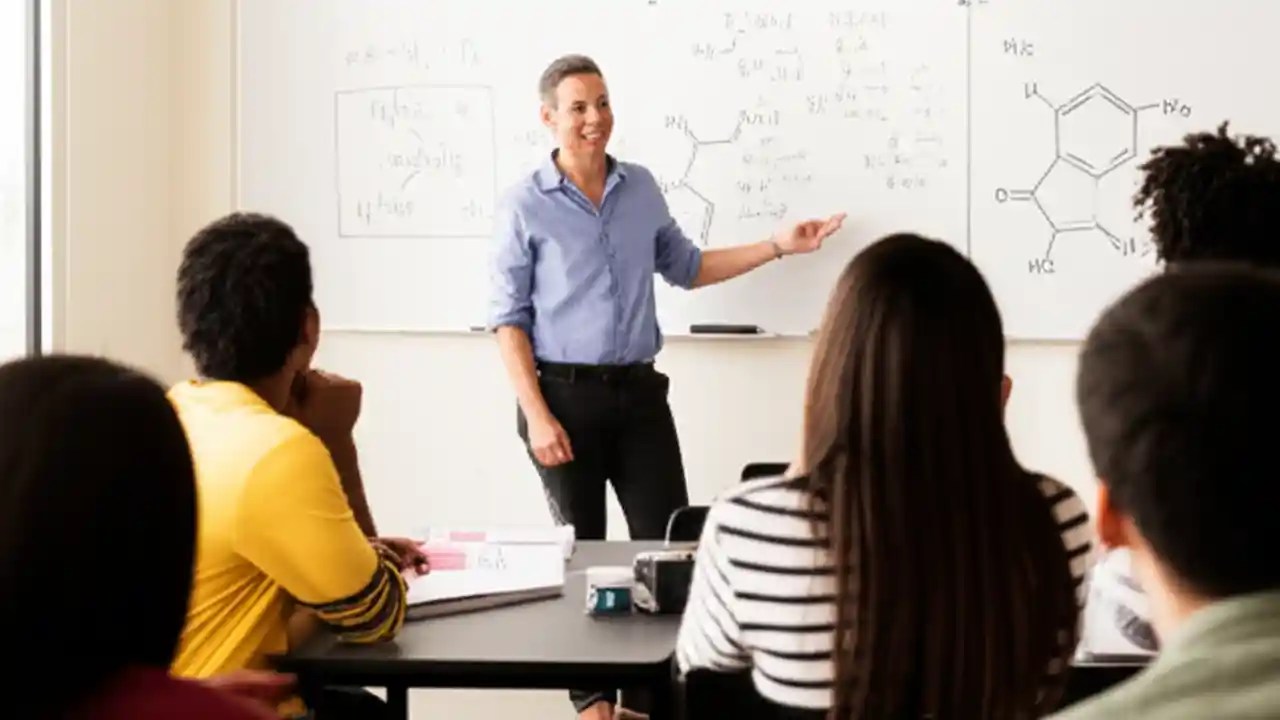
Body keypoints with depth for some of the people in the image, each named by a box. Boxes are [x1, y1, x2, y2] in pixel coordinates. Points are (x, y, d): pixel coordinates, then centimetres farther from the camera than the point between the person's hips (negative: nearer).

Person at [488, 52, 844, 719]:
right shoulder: (524, 206, -8)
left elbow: (686, 267, 18)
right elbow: (508, 318, -8)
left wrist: (778, 246, 10)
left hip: (639, 391, 4)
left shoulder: (641, 188, 6)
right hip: (564, 394, -4)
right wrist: (536, 415, -15)